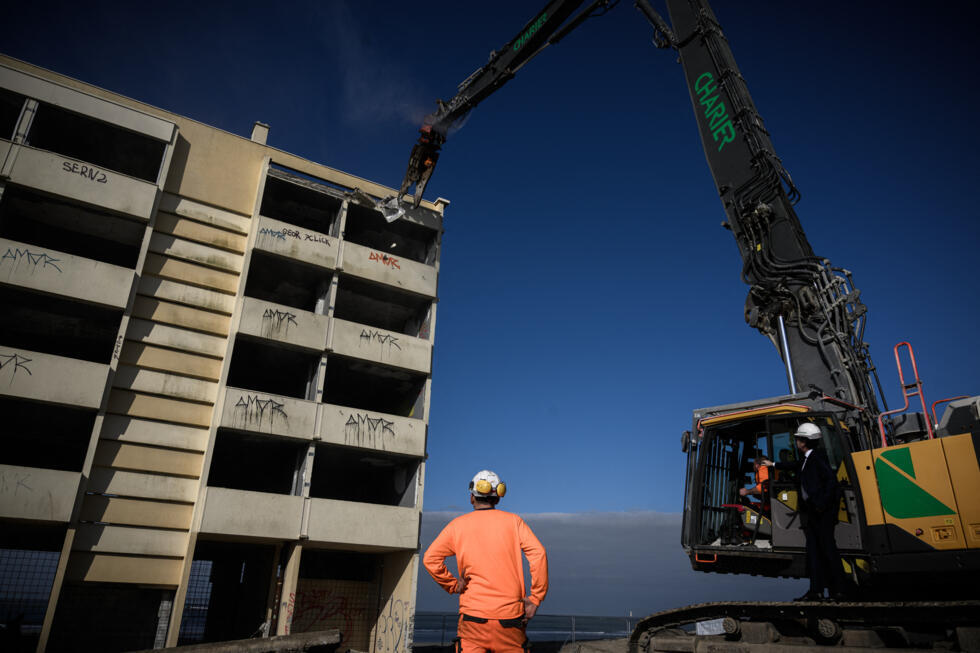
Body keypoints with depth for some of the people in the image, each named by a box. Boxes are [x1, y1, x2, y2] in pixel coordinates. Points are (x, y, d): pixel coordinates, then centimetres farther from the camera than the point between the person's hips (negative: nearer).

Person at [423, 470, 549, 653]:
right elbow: (538, 554, -7)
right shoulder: (513, 521, 5)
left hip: (473, 612, 0)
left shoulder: (458, 525, 5)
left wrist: (453, 585, 5)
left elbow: (430, 559, -3)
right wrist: (536, 598, -3)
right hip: (510, 612, 1)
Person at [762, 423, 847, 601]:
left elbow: (832, 479, -20)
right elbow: (794, 465, 36)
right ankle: (816, 591, 12)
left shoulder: (817, 457, -12)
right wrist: (773, 464, 50)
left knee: (828, 549, -5)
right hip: (810, 512, 9)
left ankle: (837, 591, 2)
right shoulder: (805, 459, 15)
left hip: (823, 513, -9)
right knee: (813, 551, 8)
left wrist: (823, 504, -17)